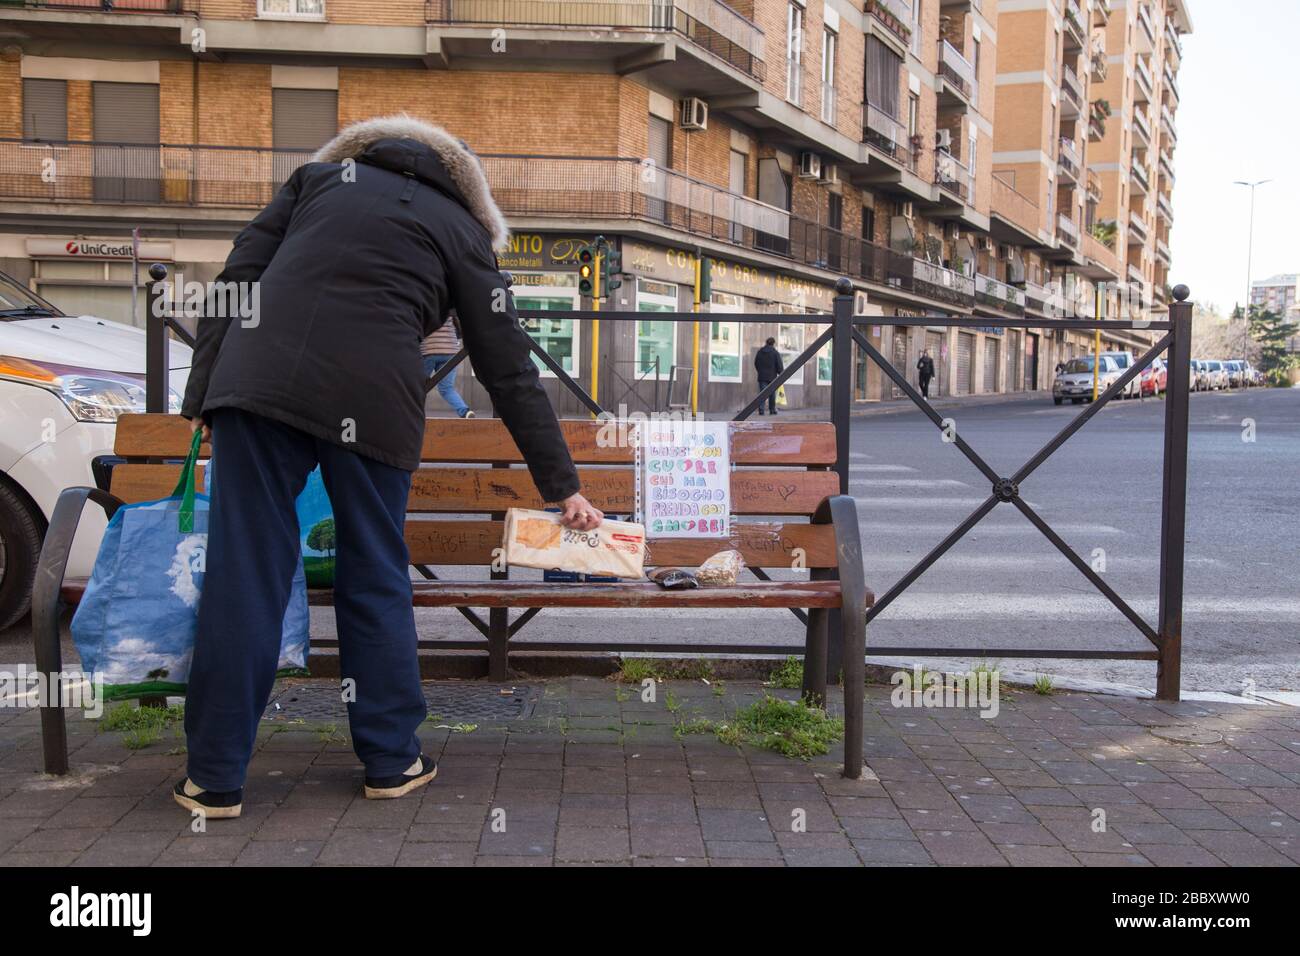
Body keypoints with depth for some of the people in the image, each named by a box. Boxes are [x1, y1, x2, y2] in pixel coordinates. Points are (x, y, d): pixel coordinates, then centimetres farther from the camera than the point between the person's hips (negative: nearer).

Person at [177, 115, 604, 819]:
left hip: (258, 381, 2)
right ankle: (391, 761, 21)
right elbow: (511, 372, 14)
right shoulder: (463, 232, 17)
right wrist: (563, 487, 17)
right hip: (372, 402, -1)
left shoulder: (320, 175, 24)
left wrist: (203, 391, 11)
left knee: (244, 574, 4)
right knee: (375, 581, 12)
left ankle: (215, 780, 11)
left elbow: (236, 277, 12)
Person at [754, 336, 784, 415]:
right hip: (772, 377, -2)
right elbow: (780, 366, -6)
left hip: (762, 376, 2)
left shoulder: (759, 352, 8)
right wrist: (781, 373, 9)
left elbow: (756, 364, 16)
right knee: (772, 394, 10)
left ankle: (761, 409, -13)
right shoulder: (775, 353, -5)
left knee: (762, 393, -1)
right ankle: (772, 409, 16)